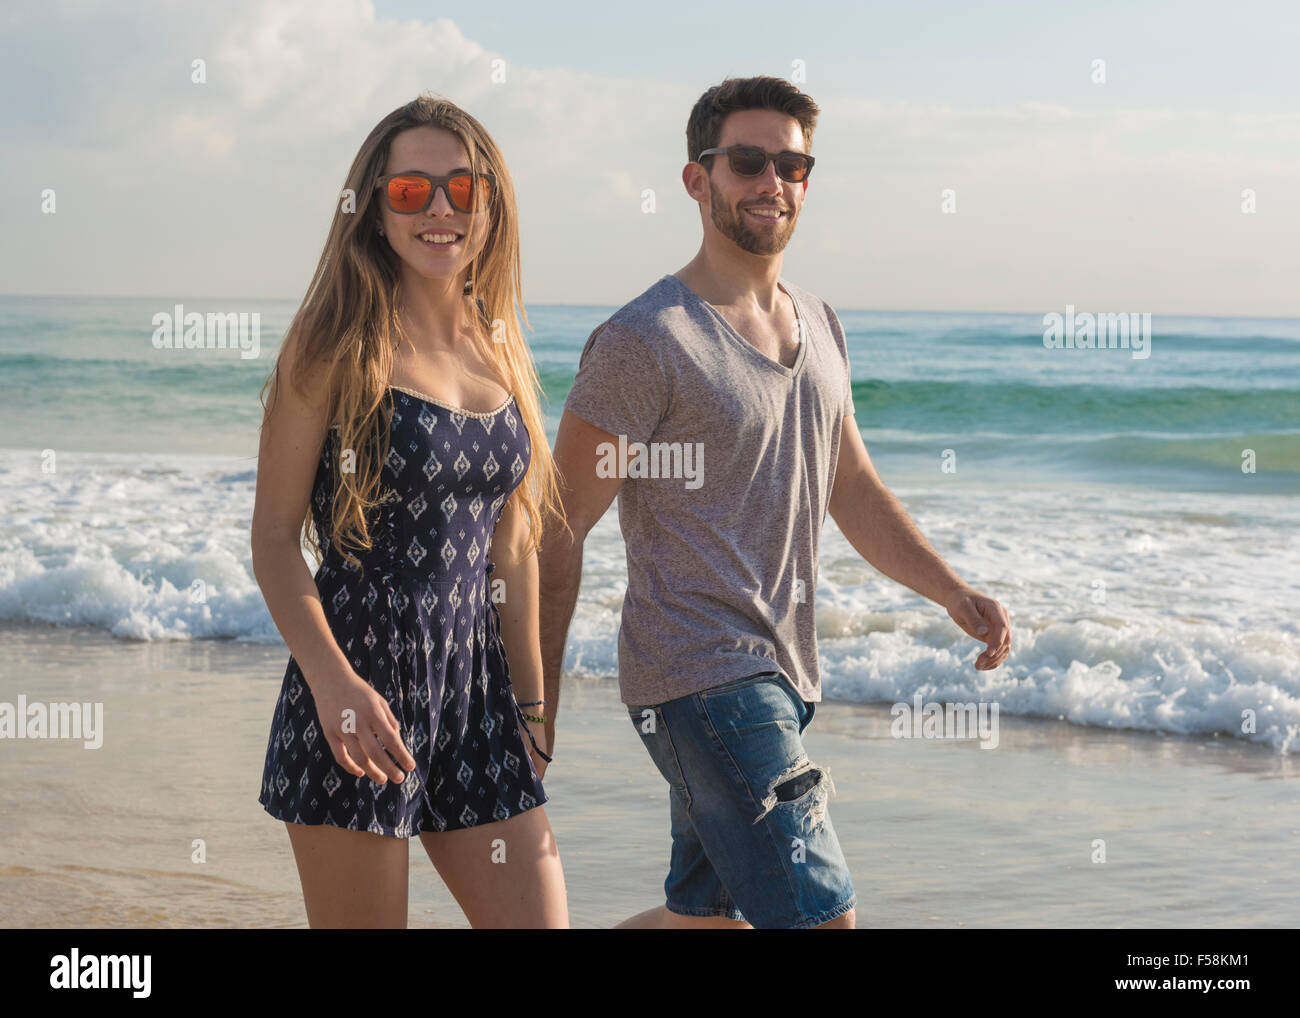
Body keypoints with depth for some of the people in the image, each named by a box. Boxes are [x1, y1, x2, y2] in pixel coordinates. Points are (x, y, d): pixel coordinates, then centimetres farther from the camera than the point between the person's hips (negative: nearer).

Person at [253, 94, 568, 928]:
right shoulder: (338, 347, -6)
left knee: (540, 917, 2)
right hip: (360, 685, -6)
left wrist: (531, 705, 17)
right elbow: (274, 537, -8)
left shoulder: (500, 355, 10)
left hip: (475, 686, 6)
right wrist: (334, 683, -21)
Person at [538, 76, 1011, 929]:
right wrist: (538, 701, -11)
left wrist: (954, 593, 6)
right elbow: (560, 530, -11)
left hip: (781, 674, 9)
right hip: (701, 677, -9)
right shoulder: (645, 342, -13)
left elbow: (854, 490, 21)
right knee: (819, 916, -14)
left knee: (705, 915, 16)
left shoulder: (819, 328, 13)